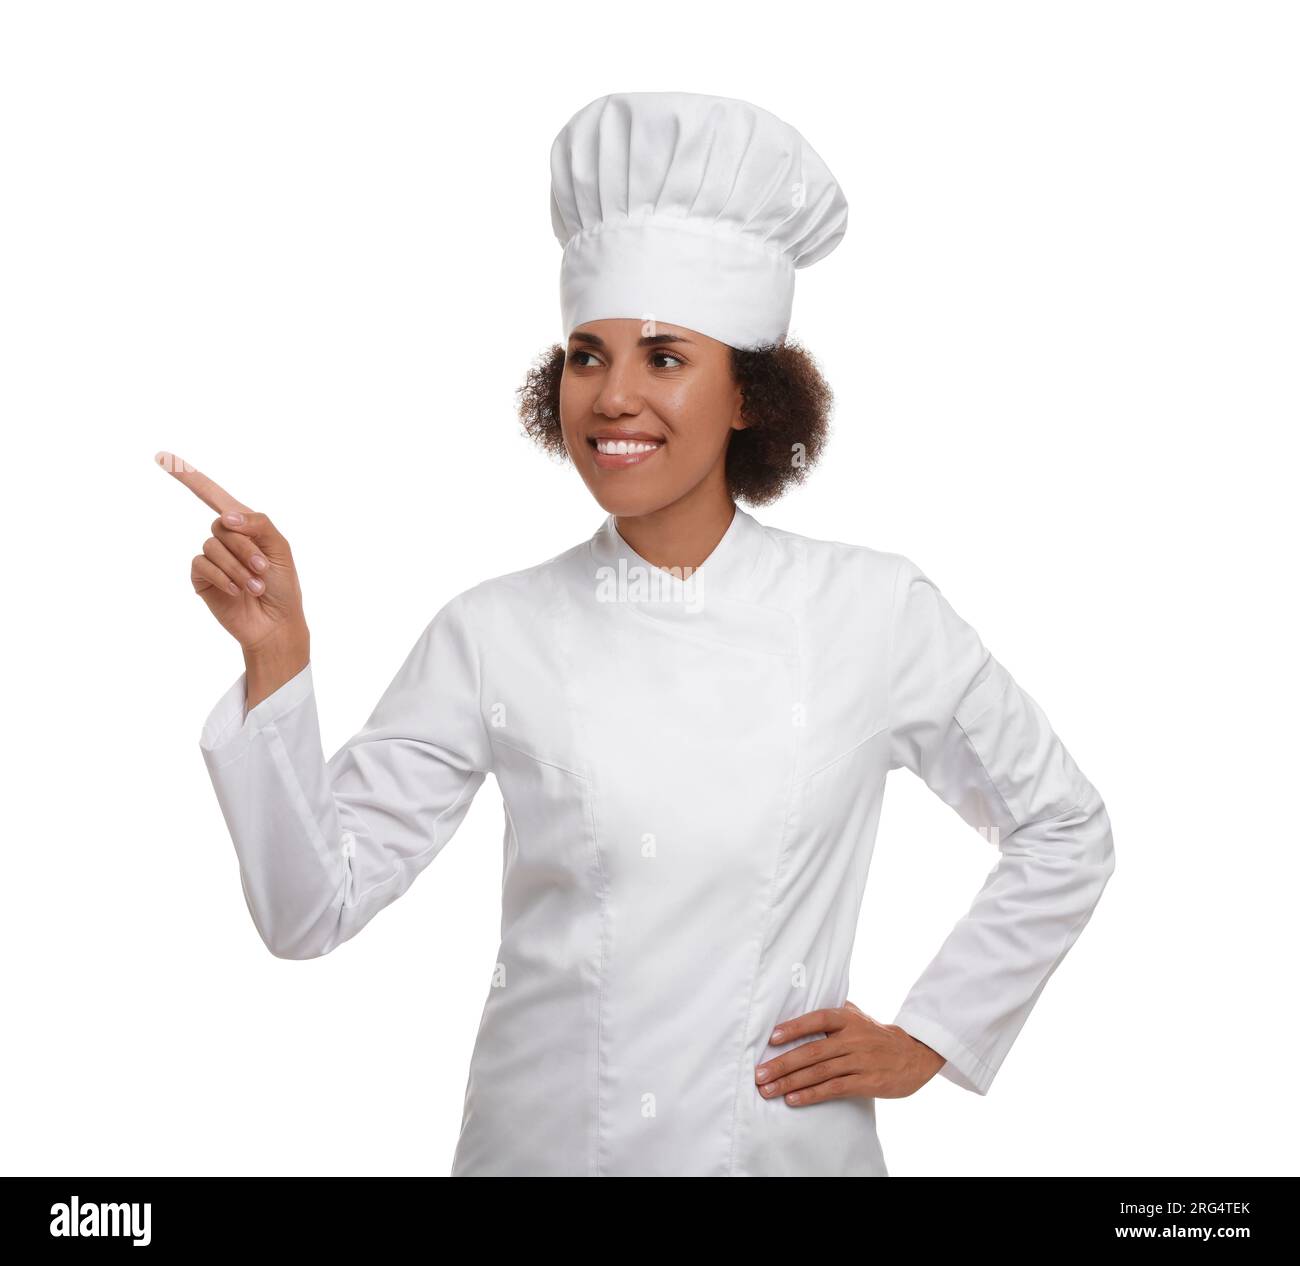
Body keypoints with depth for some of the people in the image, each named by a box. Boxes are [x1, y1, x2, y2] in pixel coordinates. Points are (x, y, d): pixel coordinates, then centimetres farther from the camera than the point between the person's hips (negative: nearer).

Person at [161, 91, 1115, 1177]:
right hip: (541, 1139, 1)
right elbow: (313, 906, -8)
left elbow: (1065, 833, 4)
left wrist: (929, 1038, 0)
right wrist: (275, 656, -17)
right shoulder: (493, 635, -7)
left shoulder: (874, 613, -8)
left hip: (785, 1140, 0)